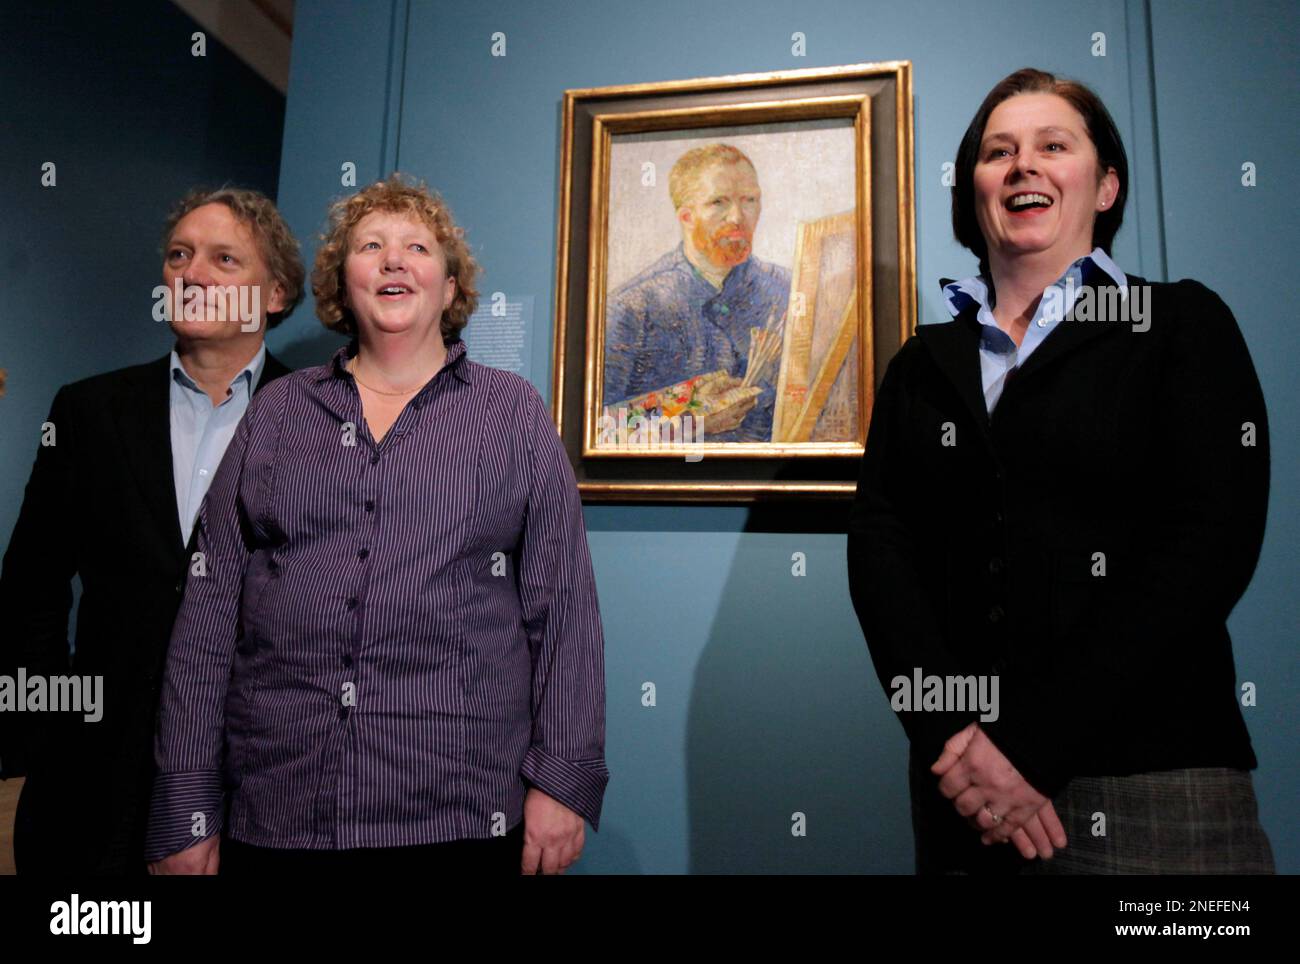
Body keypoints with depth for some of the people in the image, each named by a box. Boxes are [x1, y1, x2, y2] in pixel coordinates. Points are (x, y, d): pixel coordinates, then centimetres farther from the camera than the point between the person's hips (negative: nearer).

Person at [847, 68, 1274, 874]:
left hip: (1150, 780, -2)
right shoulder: (924, 365, 9)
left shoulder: (1181, 325, 1)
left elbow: (1210, 543, -9)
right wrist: (954, 739, -15)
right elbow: (879, 543, -1)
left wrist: (1028, 740, -16)